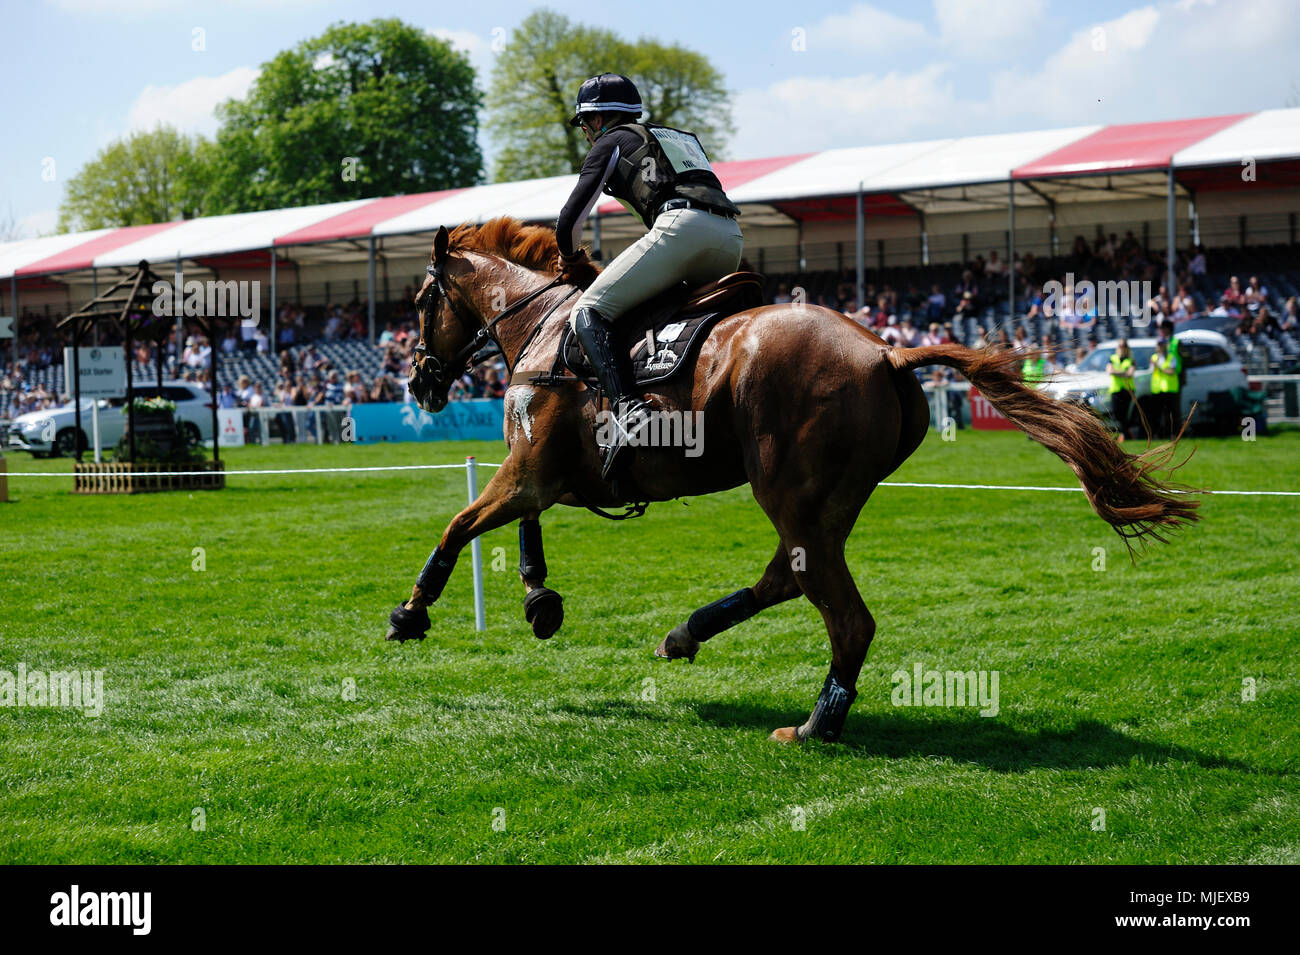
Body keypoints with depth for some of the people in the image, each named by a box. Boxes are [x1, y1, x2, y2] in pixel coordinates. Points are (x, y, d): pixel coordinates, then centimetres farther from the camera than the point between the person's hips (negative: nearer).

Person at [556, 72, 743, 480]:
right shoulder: (682, 138, 37)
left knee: (589, 314, -6)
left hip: (680, 226, -7)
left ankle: (627, 407, -31)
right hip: (731, 237, 7)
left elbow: (571, 217, 13)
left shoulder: (612, 142, 18)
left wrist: (570, 256, 34)